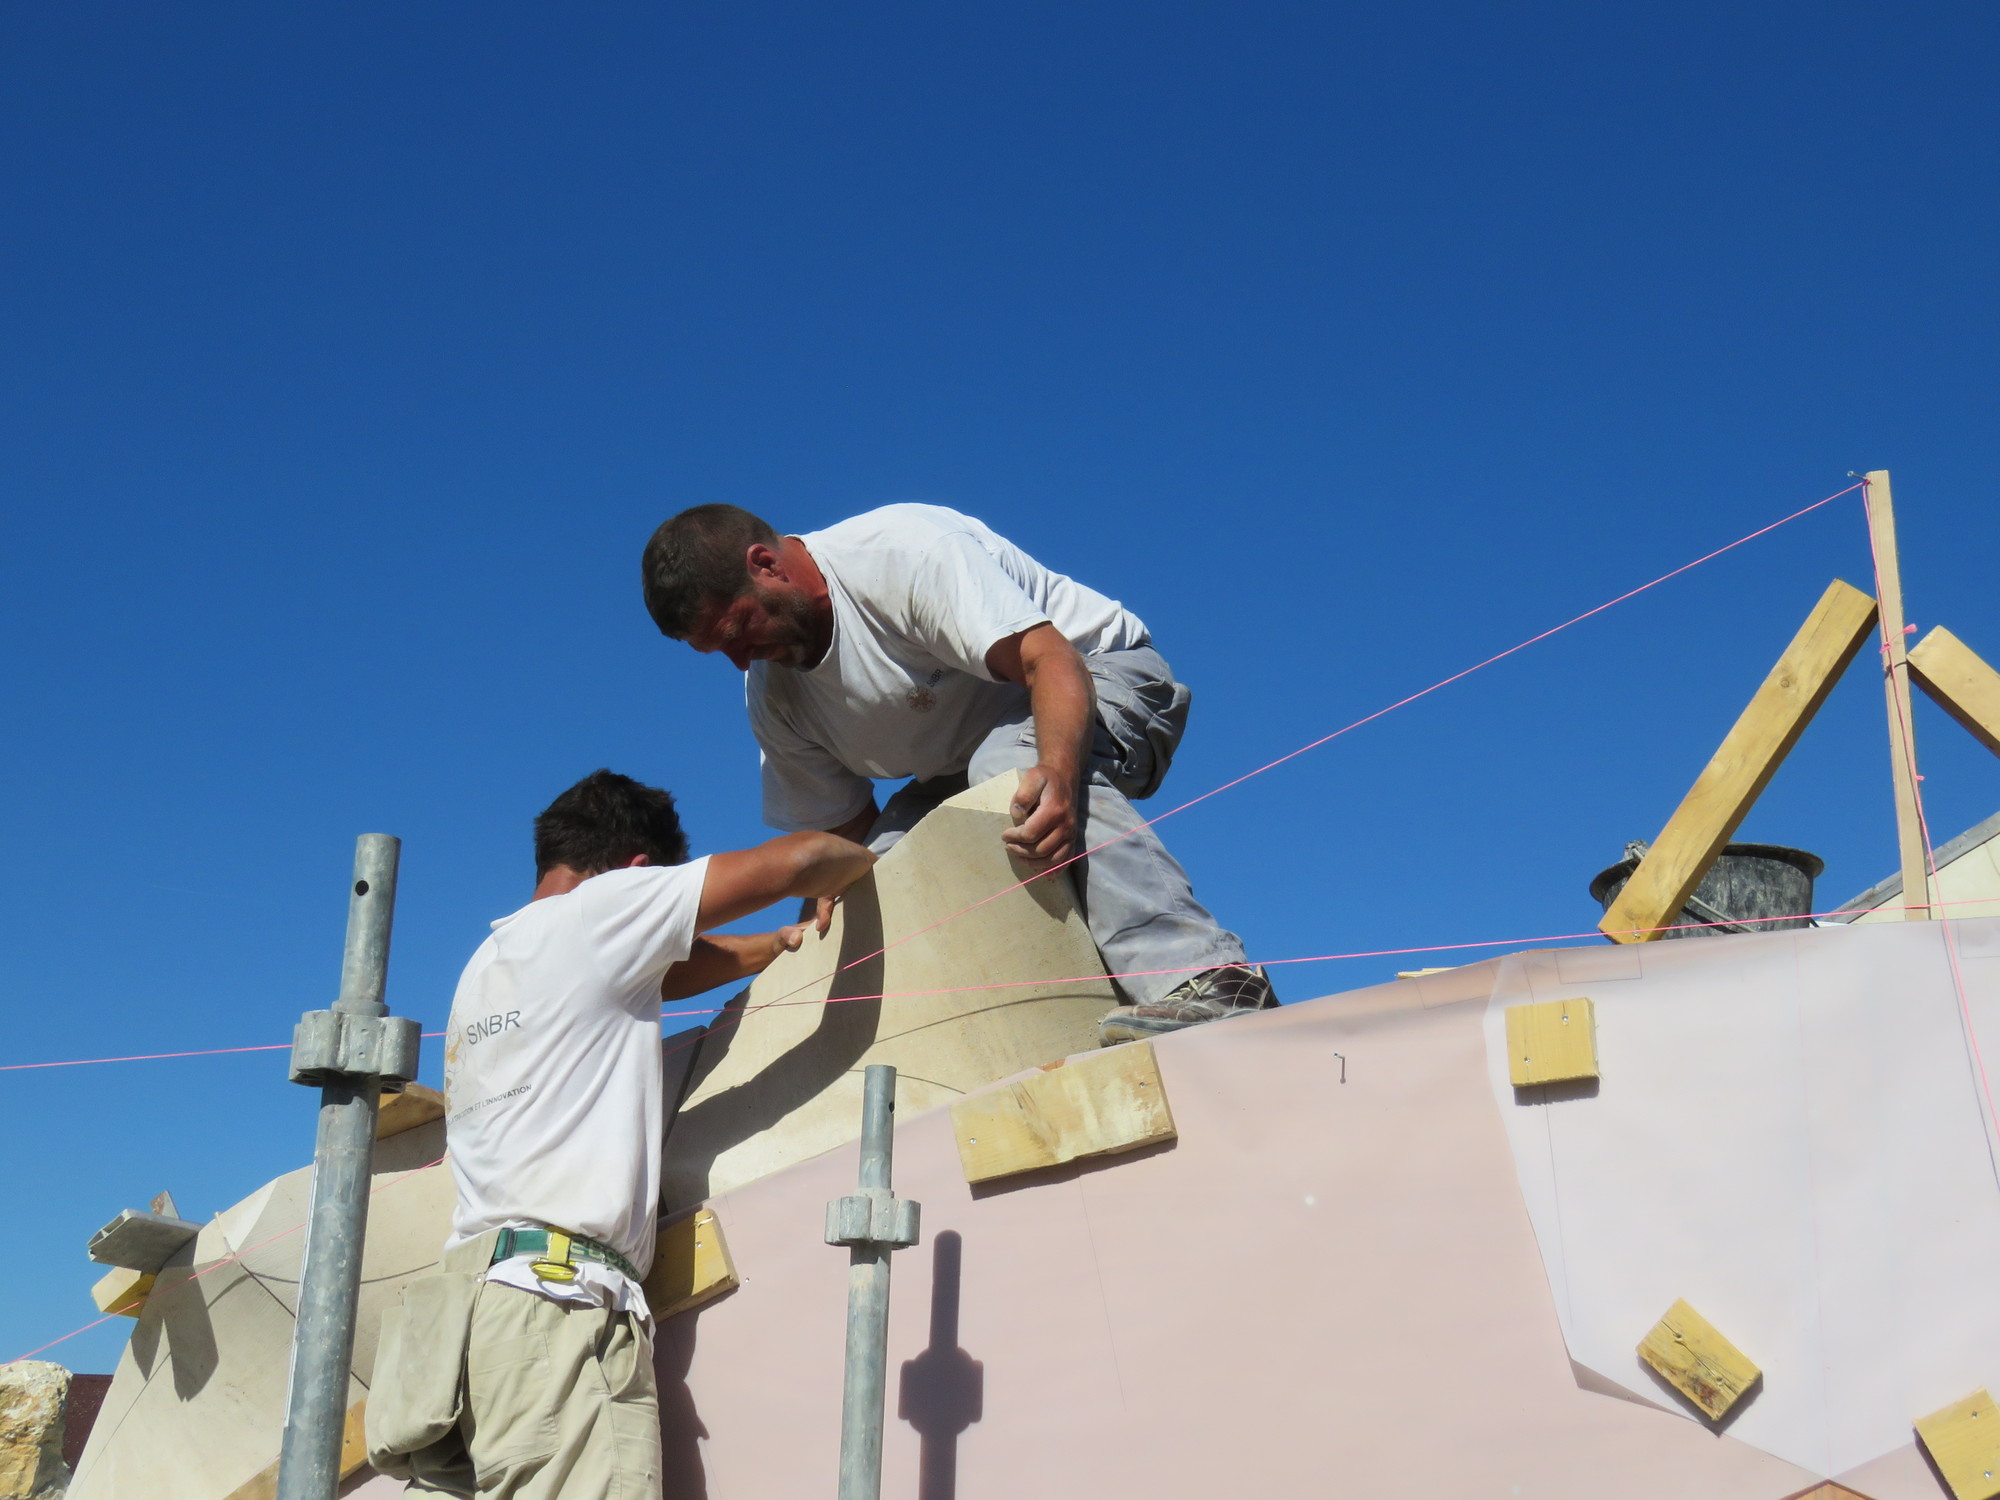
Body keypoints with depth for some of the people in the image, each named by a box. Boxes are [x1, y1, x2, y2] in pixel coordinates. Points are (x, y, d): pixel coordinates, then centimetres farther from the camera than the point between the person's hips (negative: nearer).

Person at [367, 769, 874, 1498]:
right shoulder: (596, 909, 3)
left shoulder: (490, 960, 27)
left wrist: (783, 942, 48)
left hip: (479, 1293, 9)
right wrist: (859, 860, 25)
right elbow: (793, 862, 4)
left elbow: (664, 974, 38)